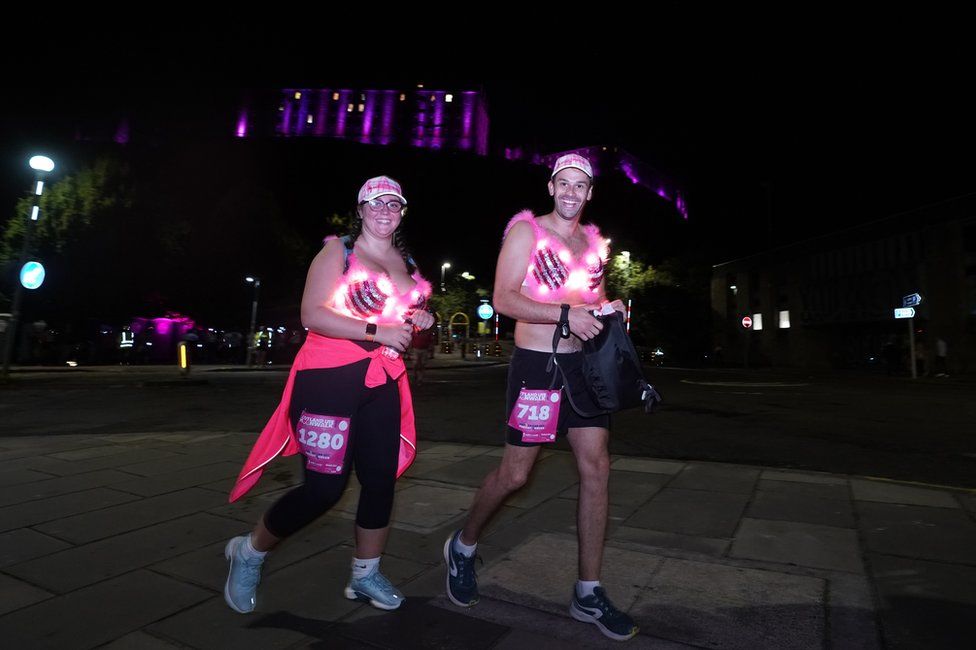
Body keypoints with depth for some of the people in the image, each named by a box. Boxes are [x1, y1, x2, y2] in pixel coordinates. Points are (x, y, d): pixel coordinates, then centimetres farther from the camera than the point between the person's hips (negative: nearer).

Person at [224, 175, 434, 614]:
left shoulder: (406, 262, 16)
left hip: (383, 382, 7)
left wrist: (419, 318, 7)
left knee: (381, 479, 8)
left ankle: (365, 575, 30)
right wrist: (378, 331, -19)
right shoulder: (337, 251, -3)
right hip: (331, 378, -6)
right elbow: (312, 314, -15)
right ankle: (248, 553, 24)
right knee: (325, 486, -5)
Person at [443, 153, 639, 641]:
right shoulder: (526, 231, -4)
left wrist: (609, 309, 0)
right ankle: (463, 546, 29)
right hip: (537, 363, -6)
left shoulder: (594, 241, 14)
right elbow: (504, 299, -13)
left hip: (583, 363, 6)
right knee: (514, 474, 1)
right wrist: (565, 314, -24)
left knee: (596, 468, 1)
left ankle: (589, 594, 15)